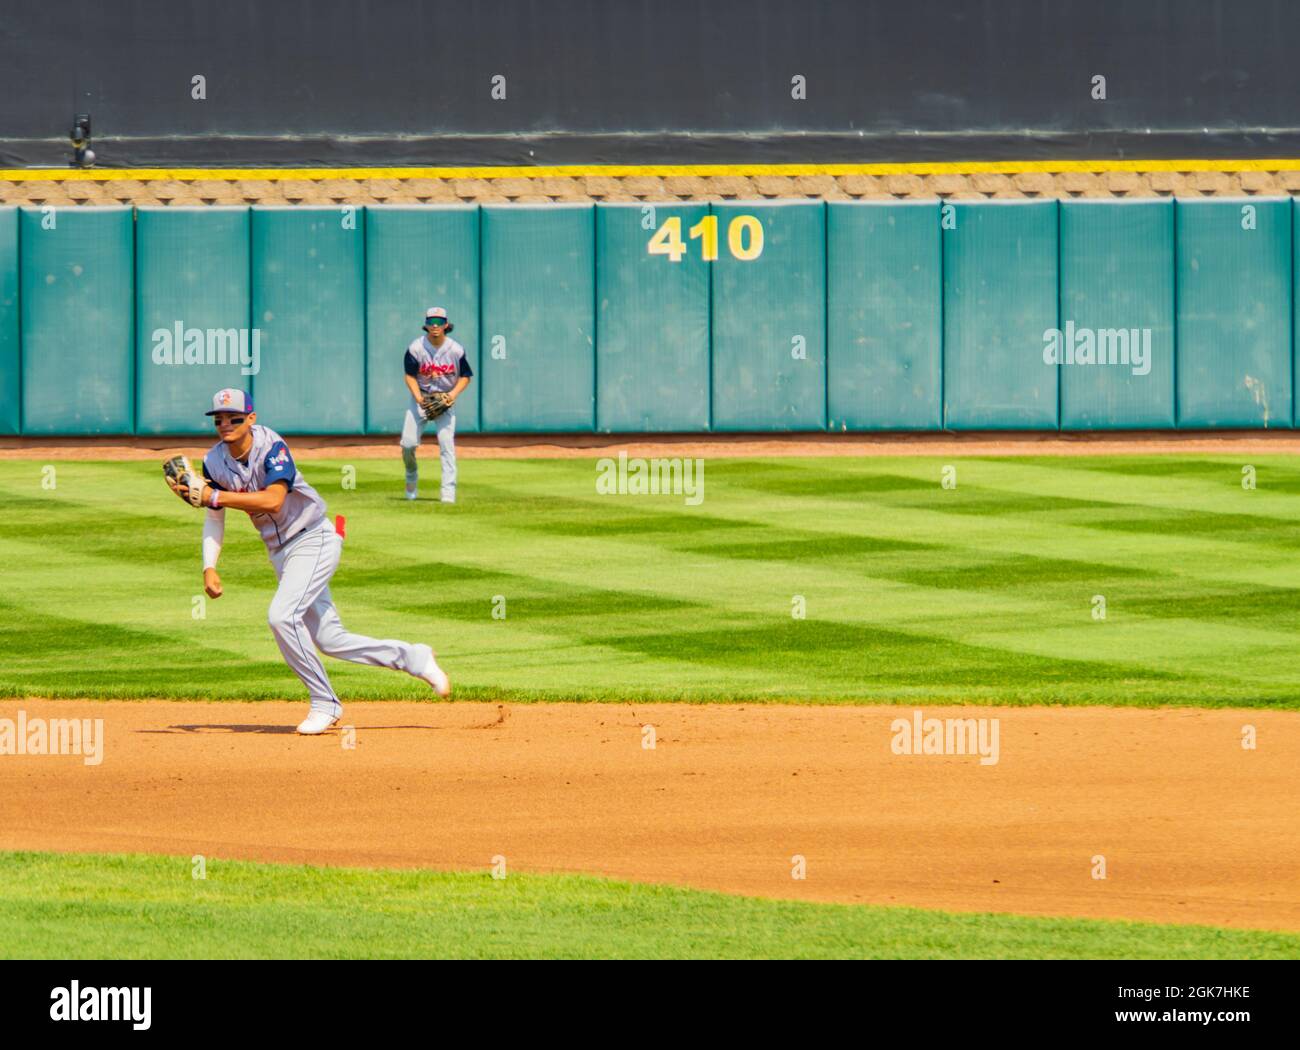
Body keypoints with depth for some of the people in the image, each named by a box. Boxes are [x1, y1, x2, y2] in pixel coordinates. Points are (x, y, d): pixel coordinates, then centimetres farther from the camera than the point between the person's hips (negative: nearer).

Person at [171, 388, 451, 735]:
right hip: (280, 552, 7)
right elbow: (214, 519, 4)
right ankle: (413, 658, 24)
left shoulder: (271, 447, -21)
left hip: (314, 540, -7)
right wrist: (209, 567, -9)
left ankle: (324, 703, -12)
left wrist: (214, 496, -34)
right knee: (329, 640, 6)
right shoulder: (215, 462, -2)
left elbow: (273, 500, -35)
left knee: (282, 615, -25)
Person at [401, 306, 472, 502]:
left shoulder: (456, 350, -9)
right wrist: (418, 397, -18)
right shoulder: (416, 348, -11)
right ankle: (411, 476, 26)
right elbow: (410, 375, -3)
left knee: (447, 444, -12)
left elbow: (466, 376, 2)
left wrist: (454, 393, -15)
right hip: (420, 397, 1)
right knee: (408, 443, -6)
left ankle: (449, 492, -11)